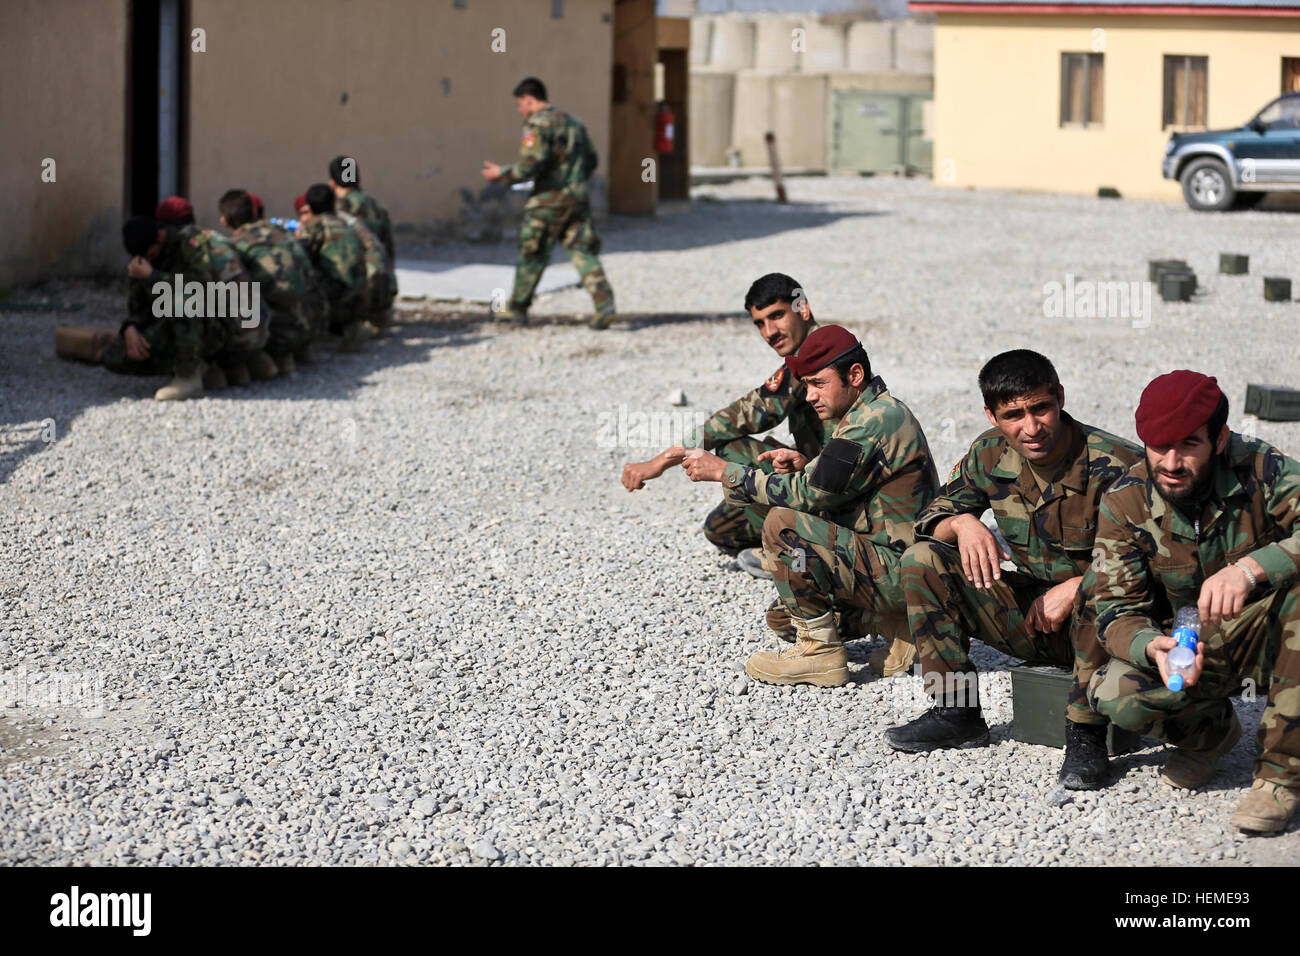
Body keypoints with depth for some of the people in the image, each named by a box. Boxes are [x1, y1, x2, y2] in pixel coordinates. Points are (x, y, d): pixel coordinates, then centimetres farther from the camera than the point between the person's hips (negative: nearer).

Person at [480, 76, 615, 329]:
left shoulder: (538, 124, -8)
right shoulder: (573, 123, 17)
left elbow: (530, 165, -18)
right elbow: (590, 161, 22)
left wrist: (502, 174, -5)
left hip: (549, 199, -6)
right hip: (578, 198, 6)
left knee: (532, 254, 8)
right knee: (584, 253, 0)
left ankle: (518, 308, 21)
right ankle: (604, 305, -19)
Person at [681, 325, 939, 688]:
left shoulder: (876, 420, -19)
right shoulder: (882, 412, 14)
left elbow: (810, 495, -21)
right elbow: (840, 492, 20)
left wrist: (725, 472, -14)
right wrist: (807, 467, 0)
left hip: (896, 573, -11)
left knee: (783, 523, -22)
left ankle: (821, 651, -13)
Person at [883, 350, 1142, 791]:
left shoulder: (1114, 466, -20)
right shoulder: (991, 454, -4)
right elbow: (931, 517, 6)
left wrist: (1075, 587, -31)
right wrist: (963, 523, -18)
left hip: (1092, 622, -5)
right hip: (1027, 619, 5)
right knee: (923, 561, -10)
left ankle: (1086, 735, -25)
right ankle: (956, 712, -5)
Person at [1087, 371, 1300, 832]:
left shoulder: (1260, 470, -17)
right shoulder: (1124, 503, -11)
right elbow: (1117, 610, -13)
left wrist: (1250, 568, -47)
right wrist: (1153, 647, -37)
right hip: (1189, 644, 1)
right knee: (1114, 694, -28)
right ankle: (1208, 731, 9)